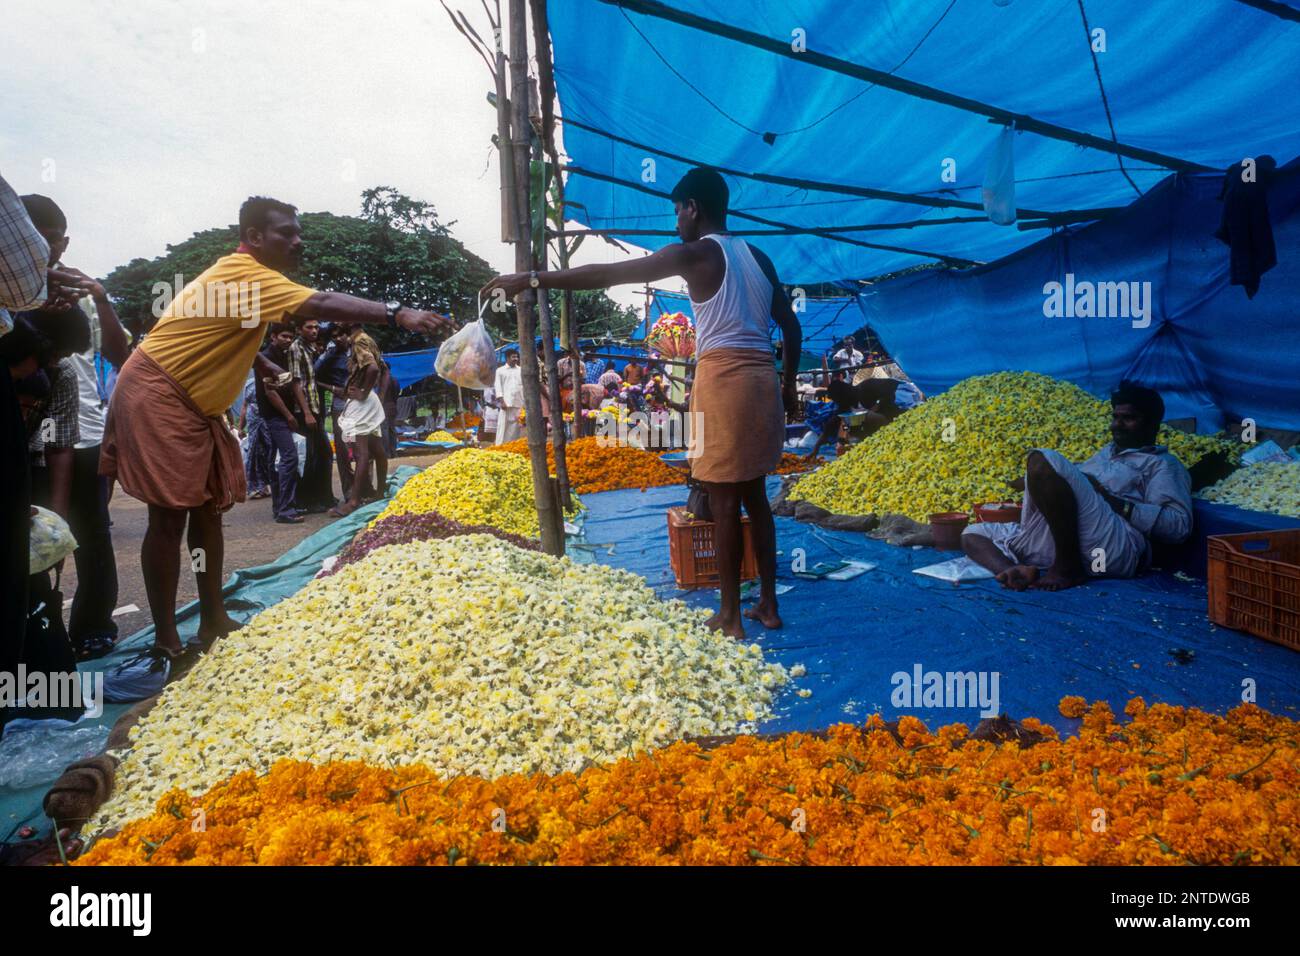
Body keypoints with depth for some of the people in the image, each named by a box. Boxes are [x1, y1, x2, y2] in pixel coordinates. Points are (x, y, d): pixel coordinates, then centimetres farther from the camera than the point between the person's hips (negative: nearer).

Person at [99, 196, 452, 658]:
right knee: (169, 515, -9)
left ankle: (213, 621, 16)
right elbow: (321, 305, -35)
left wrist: (269, 368, 13)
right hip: (156, 398, -10)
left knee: (208, 509, 9)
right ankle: (166, 642, -3)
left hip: (194, 406, 10)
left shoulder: (242, 276, 11)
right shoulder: (244, 274, -20)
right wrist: (397, 314, -43)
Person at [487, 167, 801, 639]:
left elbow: (607, 274, -9)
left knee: (724, 501, -1)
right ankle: (768, 604, 20)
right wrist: (789, 384, 30)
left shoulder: (695, 254, -5)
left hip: (723, 379, -7)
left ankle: (730, 615, 7)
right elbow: (791, 326, 19)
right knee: (754, 495, 14)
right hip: (762, 379, 7)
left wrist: (533, 279, -6)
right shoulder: (757, 257, 16)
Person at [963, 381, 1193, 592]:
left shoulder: (1163, 464, 11)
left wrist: (1108, 498, -10)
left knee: (1044, 460, -25)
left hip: (1115, 546, -8)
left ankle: (1068, 566, -22)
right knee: (973, 533, 0)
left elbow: (1179, 525, -5)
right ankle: (1017, 572, -31)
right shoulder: (1107, 452, 35)